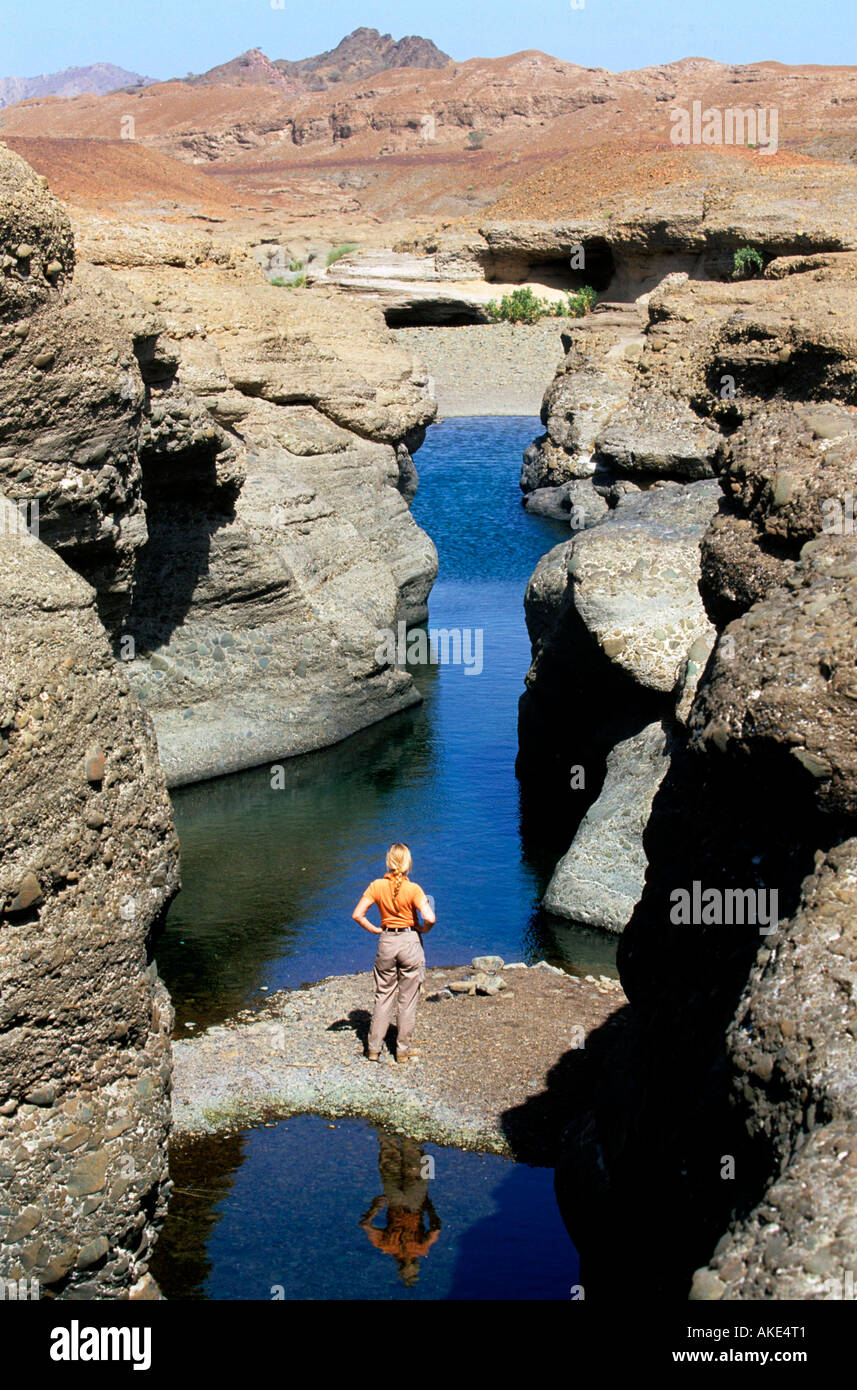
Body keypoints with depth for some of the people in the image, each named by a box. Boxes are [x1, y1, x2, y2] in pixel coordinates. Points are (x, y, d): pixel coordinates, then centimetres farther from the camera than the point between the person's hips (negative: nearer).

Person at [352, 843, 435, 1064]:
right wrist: (423, 929, -2)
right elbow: (430, 918, -23)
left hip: (386, 942, 2)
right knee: (407, 999, 9)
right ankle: (403, 1050, 16)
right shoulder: (413, 889, -14)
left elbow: (357, 915, -7)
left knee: (383, 997, 14)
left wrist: (375, 930, 4)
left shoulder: (377, 886, -6)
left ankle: (374, 1048, 16)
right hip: (410, 943, -2)